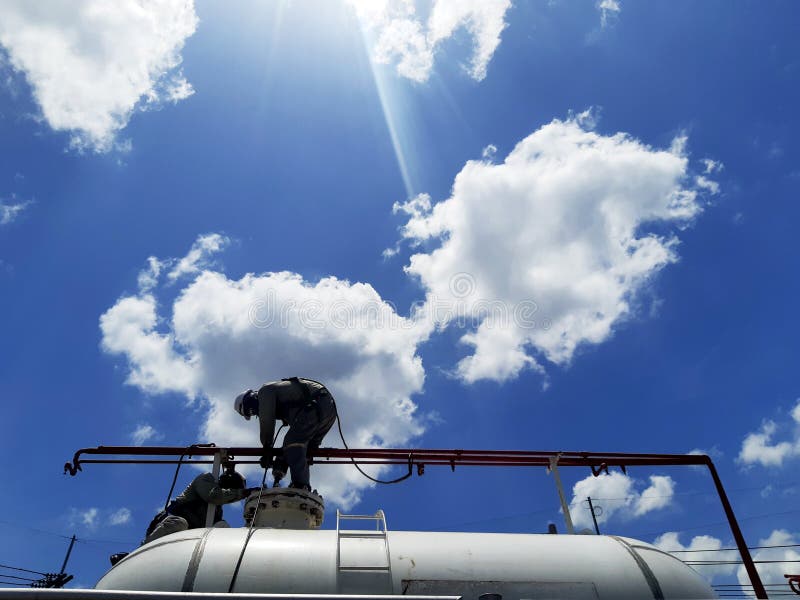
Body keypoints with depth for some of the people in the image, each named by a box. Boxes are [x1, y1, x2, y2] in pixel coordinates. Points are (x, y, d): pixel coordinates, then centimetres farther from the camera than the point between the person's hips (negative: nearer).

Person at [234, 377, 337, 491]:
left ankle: (299, 485, -22)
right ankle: (304, 488, 6)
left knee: (292, 442, -13)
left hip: (317, 405, -10)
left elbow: (266, 421, -3)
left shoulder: (265, 390, 6)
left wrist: (267, 448, 5)